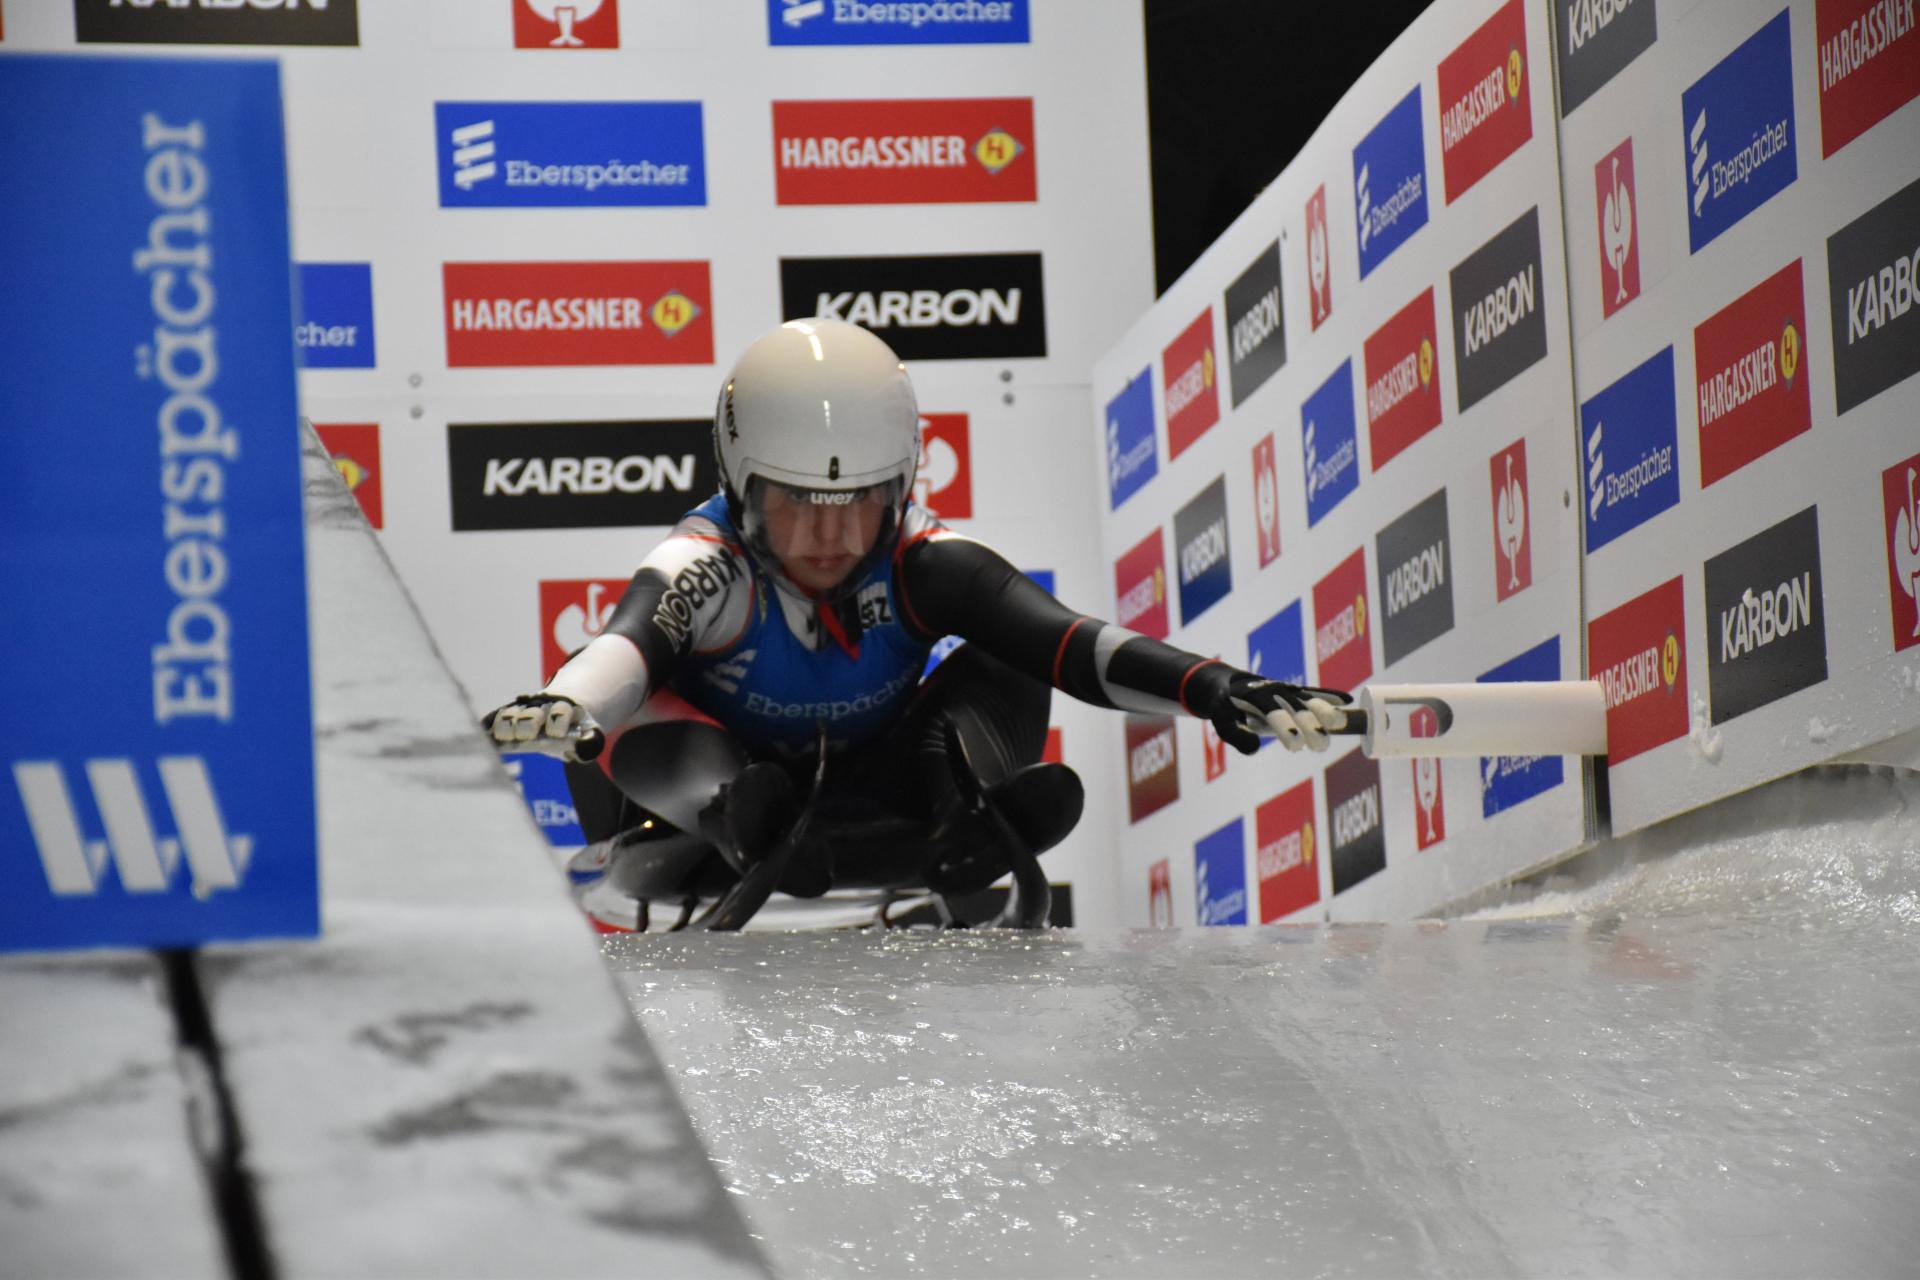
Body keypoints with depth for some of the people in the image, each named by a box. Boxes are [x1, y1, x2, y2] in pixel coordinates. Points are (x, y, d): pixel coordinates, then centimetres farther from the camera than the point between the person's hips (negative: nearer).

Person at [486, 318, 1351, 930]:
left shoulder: (919, 564, -16)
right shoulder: (710, 566, -24)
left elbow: (1063, 639, -29)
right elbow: (629, 645, -45)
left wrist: (1213, 690, -45)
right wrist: (560, 709, -69)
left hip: (869, 815, 3)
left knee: (1006, 665, -13)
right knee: (647, 728, -31)